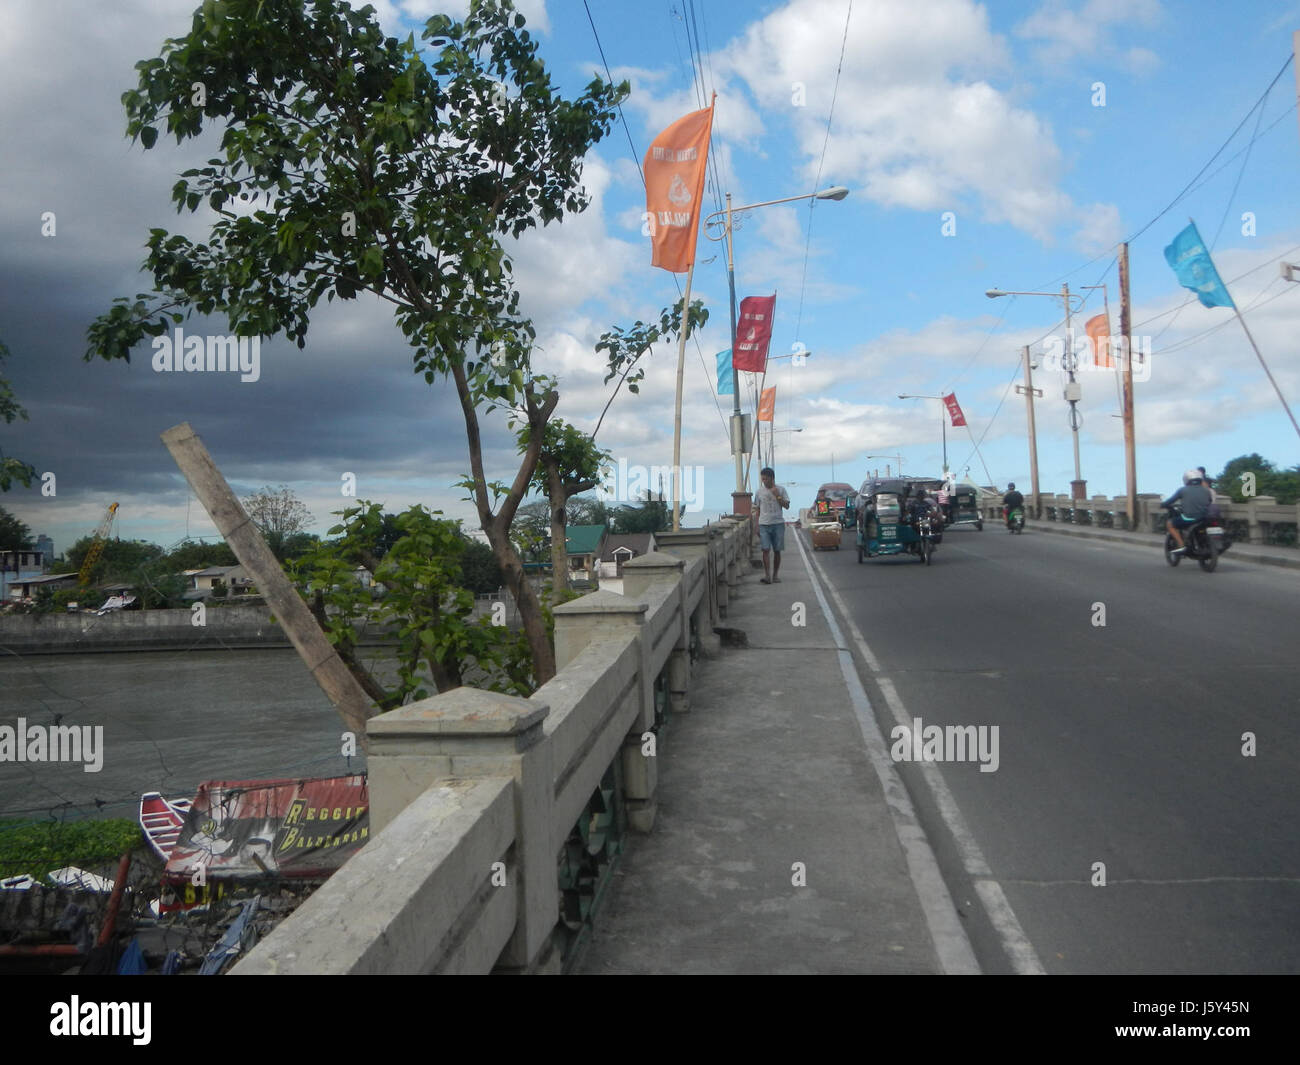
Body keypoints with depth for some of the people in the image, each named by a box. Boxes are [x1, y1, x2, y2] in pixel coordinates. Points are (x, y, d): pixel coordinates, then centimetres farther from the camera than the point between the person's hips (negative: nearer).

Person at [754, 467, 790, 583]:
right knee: (766, 550, -11)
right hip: (764, 524, 0)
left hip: (778, 523, 0)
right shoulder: (759, 491, 7)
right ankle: (766, 575, -14)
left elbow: (786, 505, -3)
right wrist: (757, 526, 7)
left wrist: (777, 495, -14)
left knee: (777, 551, 4)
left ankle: (775, 575, 14)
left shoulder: (780, 490, 2)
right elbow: (758, 509, 11)